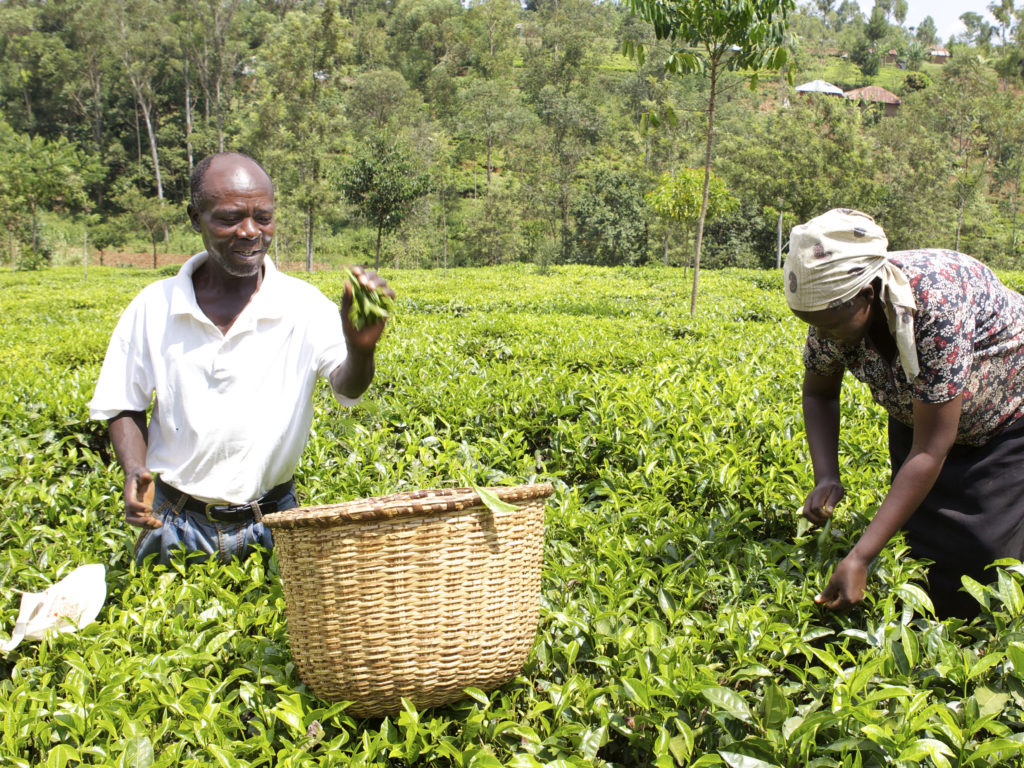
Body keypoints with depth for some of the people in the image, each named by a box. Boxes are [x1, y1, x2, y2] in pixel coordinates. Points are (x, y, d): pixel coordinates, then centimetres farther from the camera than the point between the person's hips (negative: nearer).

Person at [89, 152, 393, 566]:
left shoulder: (303, 306, -10)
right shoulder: (154, 307, -4)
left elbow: (347, 386, -24)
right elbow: (125, 408, 6)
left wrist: (360, 349, -47)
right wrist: (135, 473, -12)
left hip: (270, 526, -1)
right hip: (175, 527, 1)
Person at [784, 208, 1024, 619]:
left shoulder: (938, 306, -41)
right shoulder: (837, 306, -23)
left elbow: (930, 452, -38)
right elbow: (818, 393, -3)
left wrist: (859, 558, -40)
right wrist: (826, 478, -20)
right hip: (918, 413, 5)